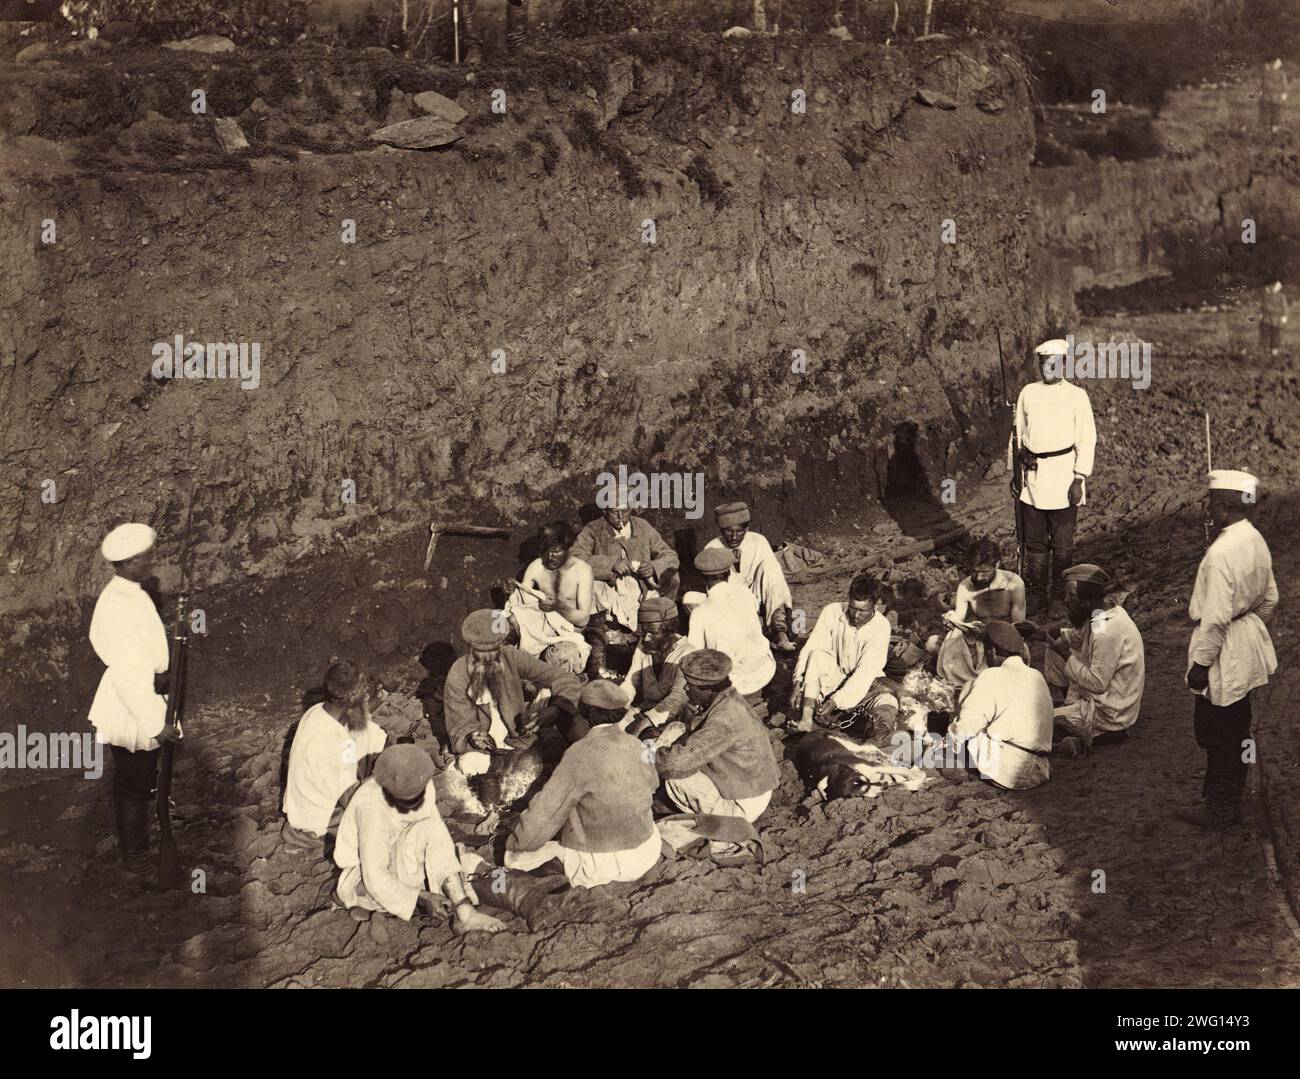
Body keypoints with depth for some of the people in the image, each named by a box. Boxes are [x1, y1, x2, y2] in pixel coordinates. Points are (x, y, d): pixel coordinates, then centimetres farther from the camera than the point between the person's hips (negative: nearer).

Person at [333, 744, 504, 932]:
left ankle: (464, 913, -17)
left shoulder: (423, 786, -11)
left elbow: (440, 842, -6)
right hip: (361, 878, -8)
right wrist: (423, 898, -33)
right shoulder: (371, 805, -30)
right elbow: (376, 879, -29)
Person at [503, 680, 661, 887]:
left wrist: (514, 846, -4)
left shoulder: (581, 754, -19)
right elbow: (652, 784, 18)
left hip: (605, 866, -6)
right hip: (647, 853, 6)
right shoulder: (636, 745, -1)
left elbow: (545, 811, -16)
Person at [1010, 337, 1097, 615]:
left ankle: (1060, 596, 11)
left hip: (1062, 476, -3)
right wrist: (1014, 472, 10)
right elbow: (1018, 433, 14)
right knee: (1034, 541, 8)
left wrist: (1079, 479, -9)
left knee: (1062, 544, 2)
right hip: (1031, 476, 4)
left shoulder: (1076, 396, -2)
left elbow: (1087, 439, -4)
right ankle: (1036, 594, 15)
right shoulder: (1027, 394, 8)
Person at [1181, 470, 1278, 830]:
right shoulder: (1255, 541, 2)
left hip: (1225, 653, -9)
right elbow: (1269, 598, 11)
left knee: (1217, 732, 5)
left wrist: (1201, 662, -18)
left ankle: (1219, 810, 16)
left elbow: (1215, 617, -25)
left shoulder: (1221, 553, -27)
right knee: (1236, 728, 21)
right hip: (1247, 650, 9)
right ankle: (1229, 799, 35)